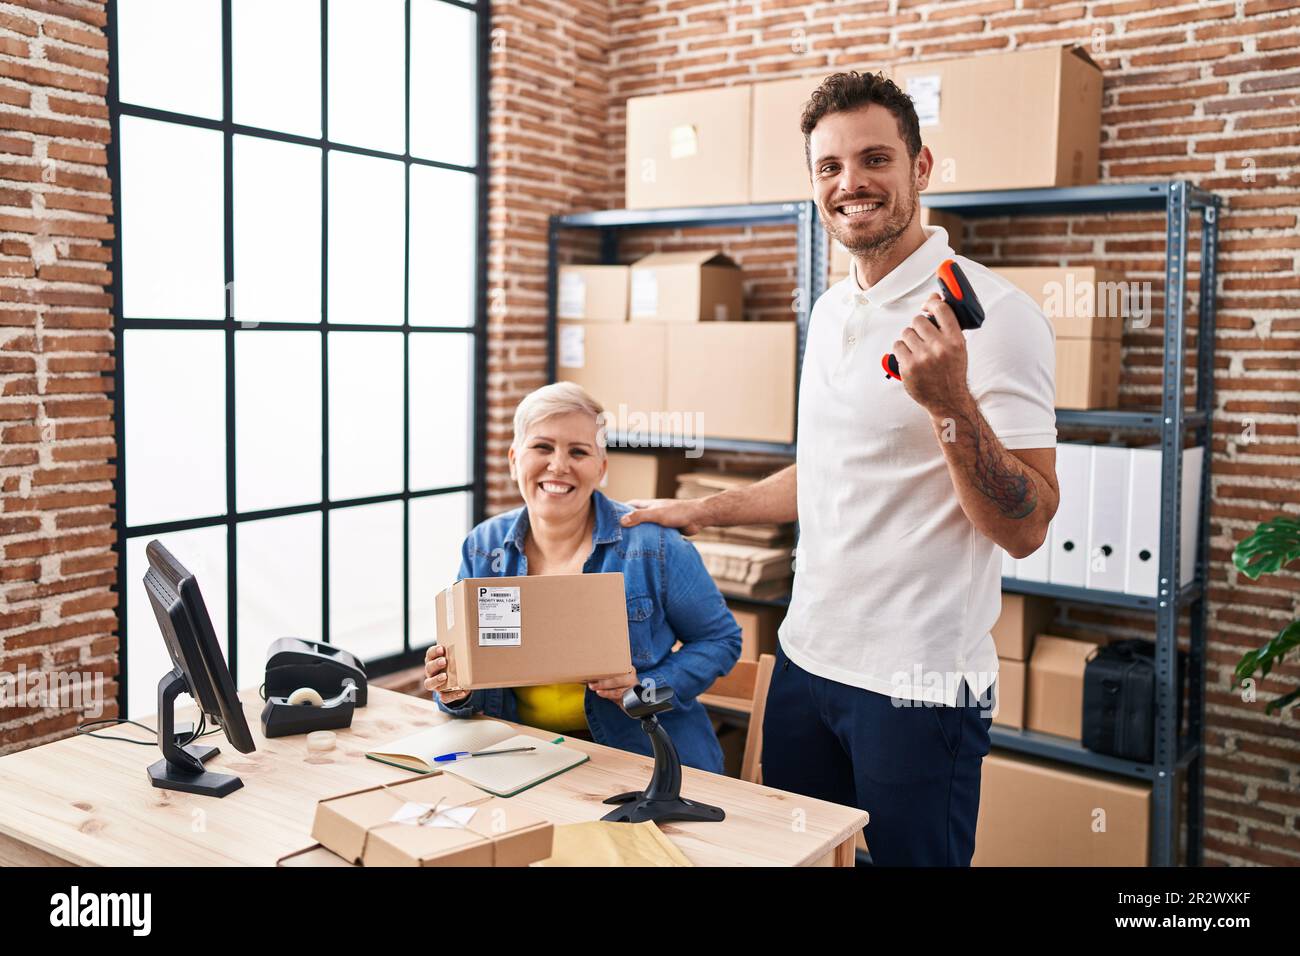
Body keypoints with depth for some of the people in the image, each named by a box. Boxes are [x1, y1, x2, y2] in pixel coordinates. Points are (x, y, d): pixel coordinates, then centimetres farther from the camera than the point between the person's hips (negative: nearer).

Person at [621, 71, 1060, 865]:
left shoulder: (994, 314, -14)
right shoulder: (831, 311, 9)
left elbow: (1026, 528, -18)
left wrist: (950, 404, -30)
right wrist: (703, 510, 22)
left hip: (919, 686, -7)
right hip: (807, 658, 7)